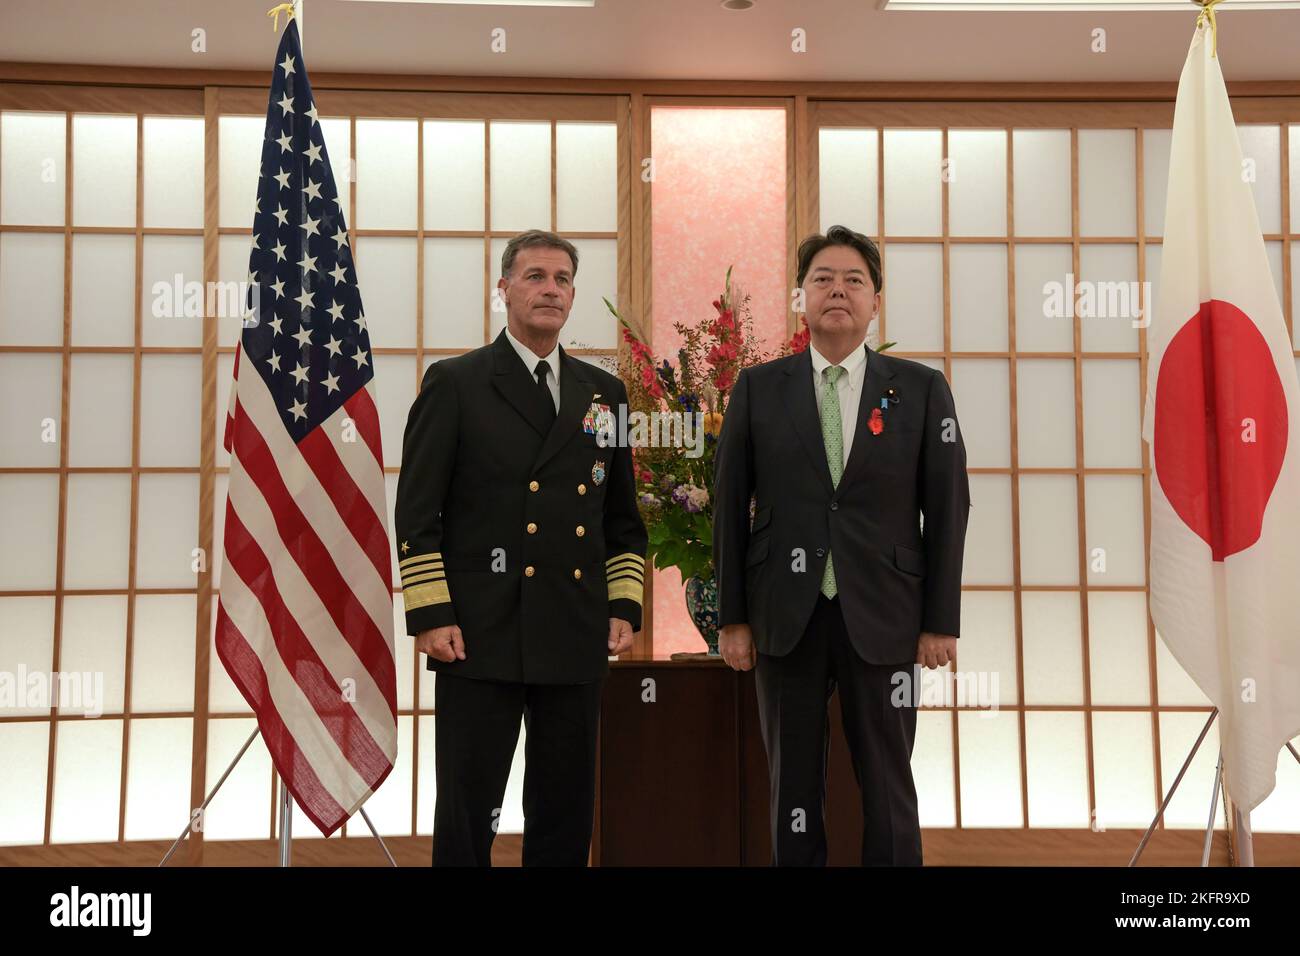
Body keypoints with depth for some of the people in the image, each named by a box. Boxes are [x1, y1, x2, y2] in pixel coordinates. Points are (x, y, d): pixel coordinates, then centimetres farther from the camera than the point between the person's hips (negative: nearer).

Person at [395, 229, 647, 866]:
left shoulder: (605, 394, 13)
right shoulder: (454, 384, 1)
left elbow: (623, 517, 16)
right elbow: (417, 512, -3)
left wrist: (624, 607, 7)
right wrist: (430, 615, -10)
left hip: (577, 641, 4)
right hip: (481, 638, -4)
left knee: (566, 814, 12)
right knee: (467, 812, 4)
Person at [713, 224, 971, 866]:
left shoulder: (922, 390, 2)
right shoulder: (758, 389, 3)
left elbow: (948, 507, 2)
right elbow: (729, 504, 3)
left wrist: (941, 620, -1)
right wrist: (732, 617, 1)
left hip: (881, 620, 0)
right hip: (785, 618, 1)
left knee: (888, 788, 9)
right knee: (793, 786, 11)